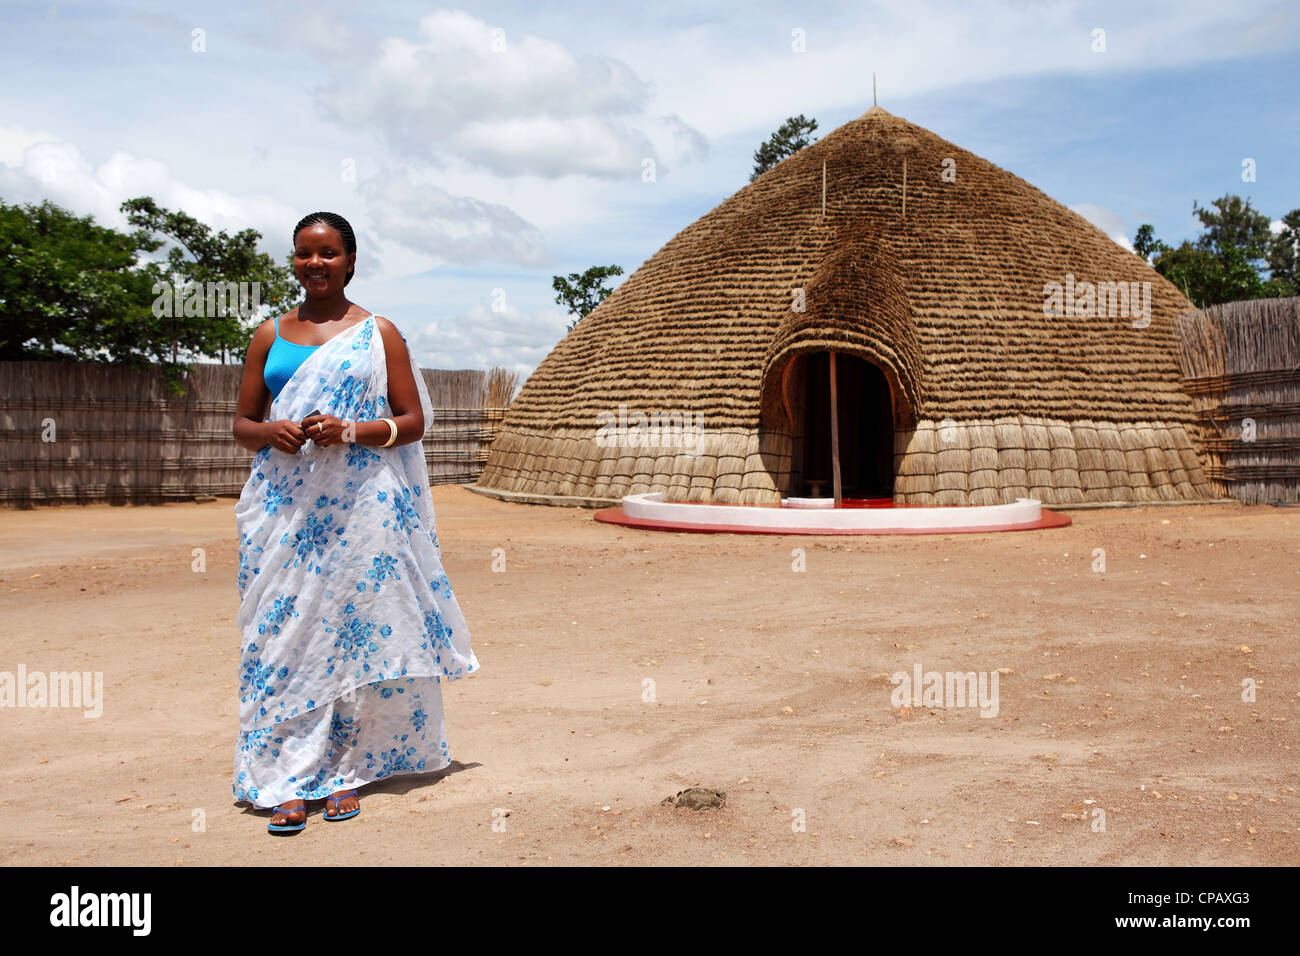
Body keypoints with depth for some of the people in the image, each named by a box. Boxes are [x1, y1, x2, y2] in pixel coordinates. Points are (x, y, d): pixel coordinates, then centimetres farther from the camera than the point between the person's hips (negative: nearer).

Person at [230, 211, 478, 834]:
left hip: (362, 506, -2)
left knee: (358, 630, -1)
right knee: (285, 630, -2)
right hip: (285, 507, 2)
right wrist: (271, 433, -9)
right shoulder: (270, 335, 13)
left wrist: (350, 432, -15)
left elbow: (413, 421, 2)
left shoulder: (379, 333, 6)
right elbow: (242, 423, 14)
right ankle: (287, 781, 4)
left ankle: (346, 771, 12)